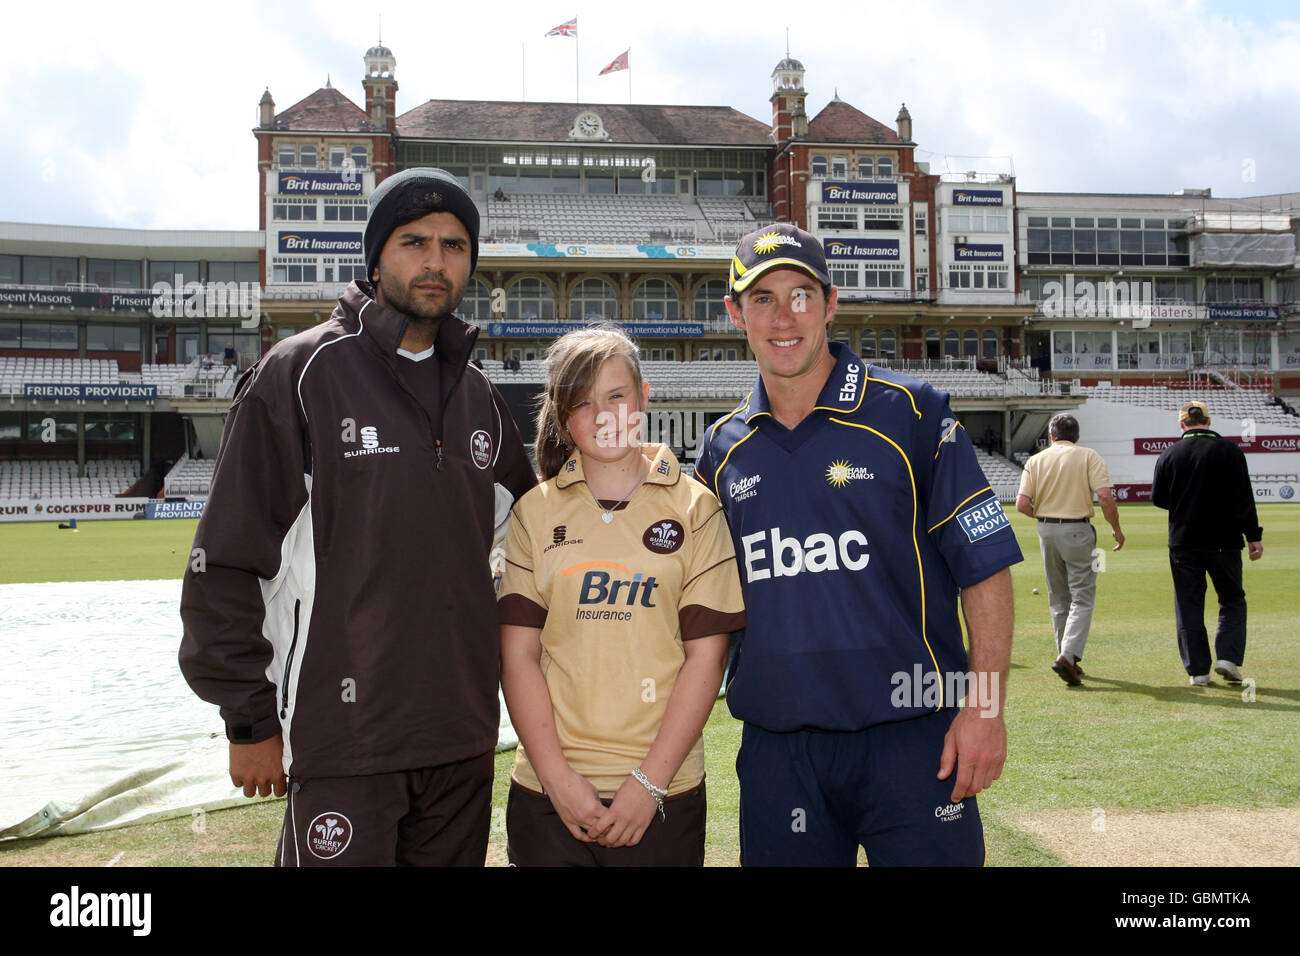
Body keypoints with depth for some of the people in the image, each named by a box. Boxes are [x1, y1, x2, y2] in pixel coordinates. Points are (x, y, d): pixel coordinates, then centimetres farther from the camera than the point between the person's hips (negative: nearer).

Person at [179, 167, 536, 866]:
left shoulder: (475, 395, 12)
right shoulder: (301, 374, -5)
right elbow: (225, 565, -7)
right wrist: (249, 720, -7)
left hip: (462, 737, 6)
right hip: (343, 735, -5)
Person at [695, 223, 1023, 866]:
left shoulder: (911, 415, -3)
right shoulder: (723, 448, 8)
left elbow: (985, 565, -4)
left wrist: (985, 707, -10)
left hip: (911, 738, -3)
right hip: (775, 748, 4)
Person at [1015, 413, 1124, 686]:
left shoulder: (1036, 460, 6)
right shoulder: (1088, 456, -2)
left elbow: (1022, 504, -3)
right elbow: (1105, 497, -13)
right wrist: (1116, 528, 0)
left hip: (1046, 530, 4)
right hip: (1077, 531, -4)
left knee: (1058, 599, 15)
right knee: (1082, 598, -1)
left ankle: (1067, 657, 20)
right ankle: (1068, 655, -17)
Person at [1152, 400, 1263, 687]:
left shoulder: (1169, 454, -1)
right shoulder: (1229, 451, -4)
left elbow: (1158, 498, 3)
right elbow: (1244, 498, -8)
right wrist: (1253, 536, -6)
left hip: (1183, 541, 1)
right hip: (1224, 541, -1)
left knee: (1188, 605, 7)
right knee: (1232, 599, 13)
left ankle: (1197, 670, 5)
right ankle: (1228, 657, -3)